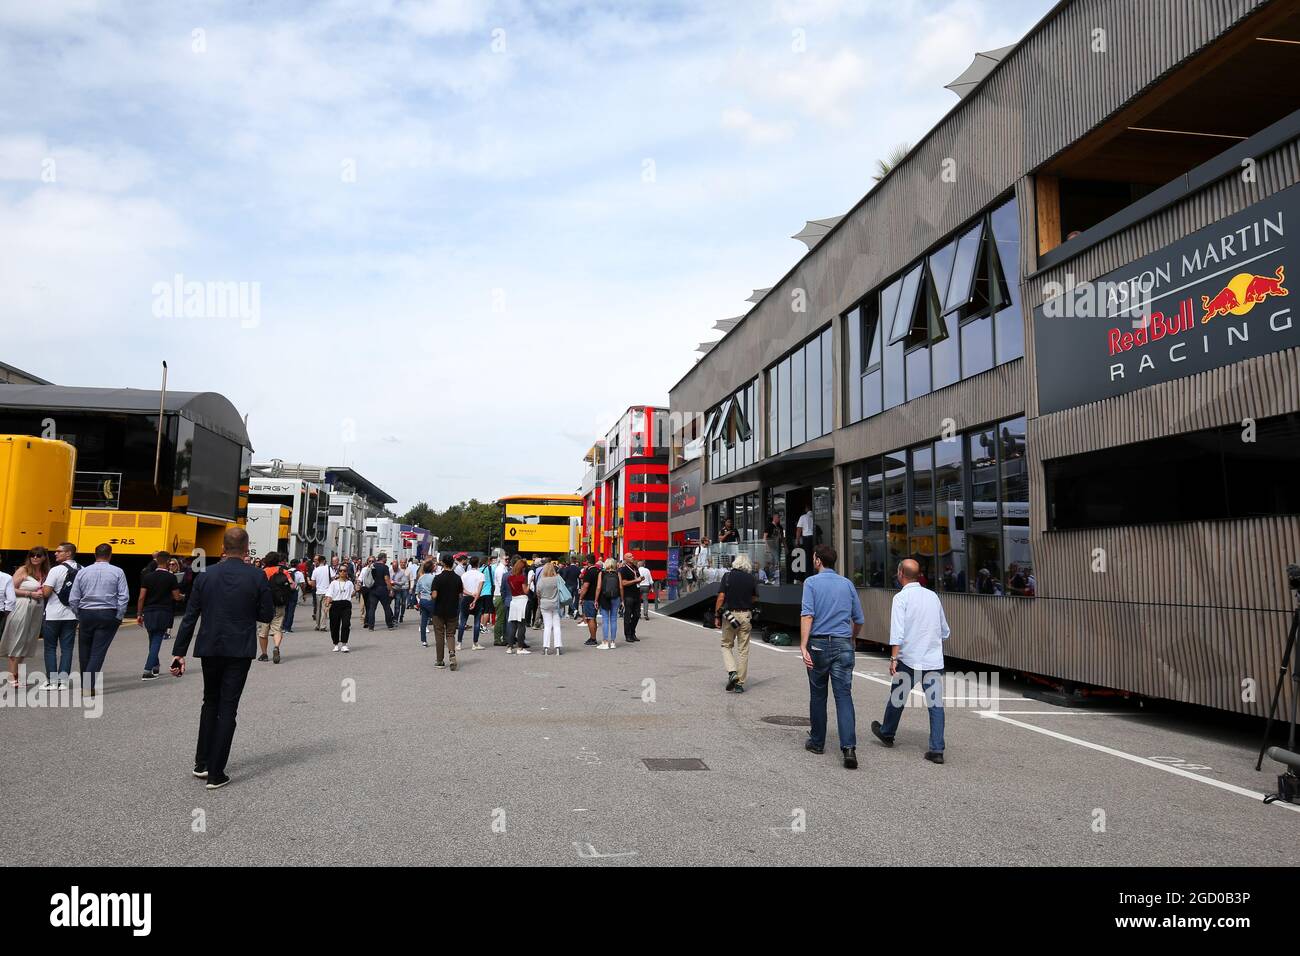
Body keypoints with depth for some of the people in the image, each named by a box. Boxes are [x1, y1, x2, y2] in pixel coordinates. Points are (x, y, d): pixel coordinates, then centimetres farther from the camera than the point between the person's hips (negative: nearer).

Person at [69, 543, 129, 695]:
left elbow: (74, 598, 5)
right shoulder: (117, 572, -2)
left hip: (86, 614, 2)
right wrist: (119, 617, 1)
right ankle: (88, 687, -8)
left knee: (84, 652, 14)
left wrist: (78, 618, 13)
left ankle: (84, 685, 23)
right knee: (98, 652, -1)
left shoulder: (83, 572, 5)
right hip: (108, 614, -2)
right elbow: (124, 597, -7)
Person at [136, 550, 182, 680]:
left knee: (153, 640, 18)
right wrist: (180, 597, 18)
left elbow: (141, 597, 0)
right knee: (156, 641, -3)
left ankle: (155, 667, 29)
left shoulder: (148, 576, 2)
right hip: (164, 613, -4)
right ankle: (147, 671, -9)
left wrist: (139, 614, 6)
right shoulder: (171, 577, -7)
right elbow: (176, 597, -6)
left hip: (149, 612, 4)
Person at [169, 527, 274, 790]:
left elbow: (190, 617, 0)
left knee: (210, 702, 21)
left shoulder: (206, 576, -1)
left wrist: (179, 652, 6)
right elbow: (267, 615, -5)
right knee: (227, 708, 3)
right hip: (240, 650, -2)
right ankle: (216, 773, 5)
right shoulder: (257, 576, -8)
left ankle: (202, 763, 25)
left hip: (210, 649, 3)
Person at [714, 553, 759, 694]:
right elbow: (755, 598, 9)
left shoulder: (728, 576, -6)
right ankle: (740, 683, 9)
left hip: (729, 614, -2)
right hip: (746, 615, 2)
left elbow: (721, 598, -10)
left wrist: (716, 616, -2)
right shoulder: (751, 578, 1)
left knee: (726, 645, 14)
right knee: (743, 650, 7)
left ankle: (732, 672, -7)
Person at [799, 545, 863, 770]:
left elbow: (807, 615, -14)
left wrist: (803, 646, -18)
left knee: (818, 695, 12)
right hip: (843, 645, 2)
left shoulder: (811, 582, -2)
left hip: (818, 644, -2)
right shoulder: (847, 584, 10)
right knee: (844, 695, -2)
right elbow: (859, 620, 13)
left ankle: (817, 741, 24)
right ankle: (849, 747, -15)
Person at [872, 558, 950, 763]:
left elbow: (897, 631, -17)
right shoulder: (933, 596, 9)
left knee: (897, 699, 14)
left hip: (909, 659, -4)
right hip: (934, 660, 4)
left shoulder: (901, 597, -7)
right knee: (936, 704, 3)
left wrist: (893, 658, -18)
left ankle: (887, 734, 33)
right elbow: (945, 631, 18)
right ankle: (937, 750, -1)